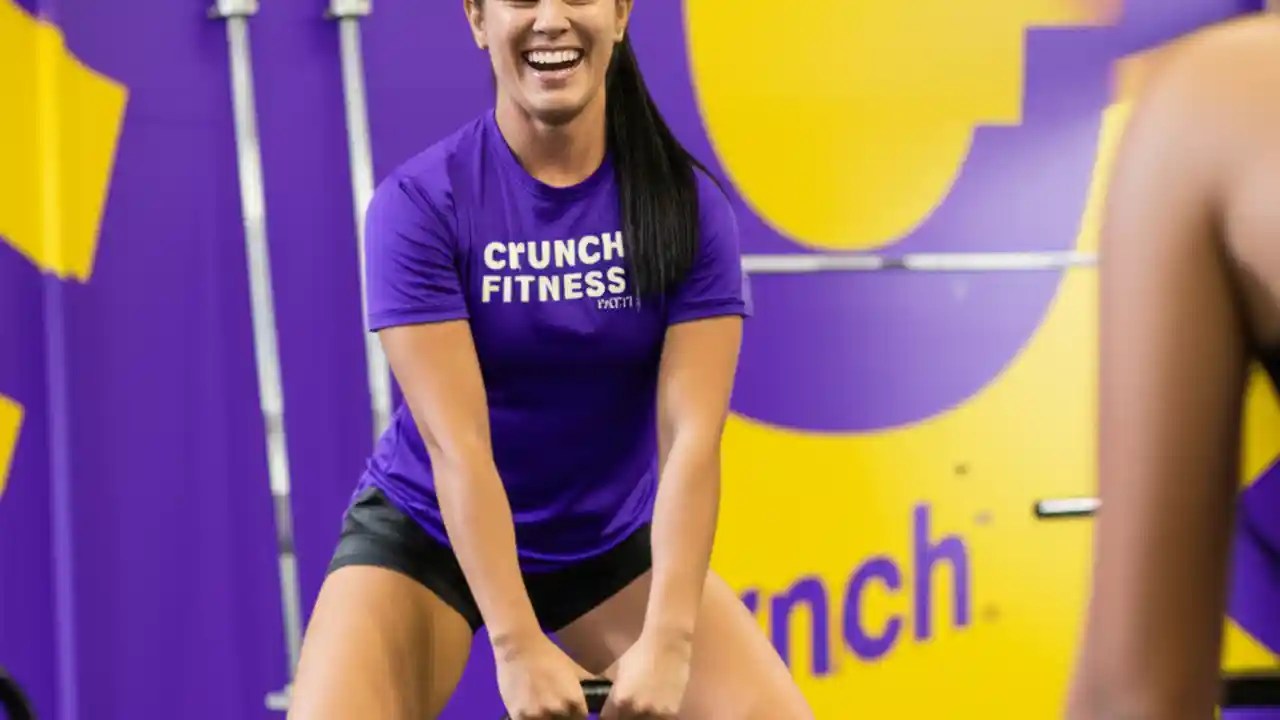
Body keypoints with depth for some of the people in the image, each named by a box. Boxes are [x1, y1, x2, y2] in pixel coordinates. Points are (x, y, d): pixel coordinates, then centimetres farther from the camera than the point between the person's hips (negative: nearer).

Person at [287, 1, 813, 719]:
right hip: (427, 534, -2)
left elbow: (691, 436, -19)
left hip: (616, 540, 2)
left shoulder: (688, 205, -11)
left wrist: (667, 640, -29)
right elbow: (455, 445, -24)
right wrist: (518, 646, -32)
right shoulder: (420, 202, -18)